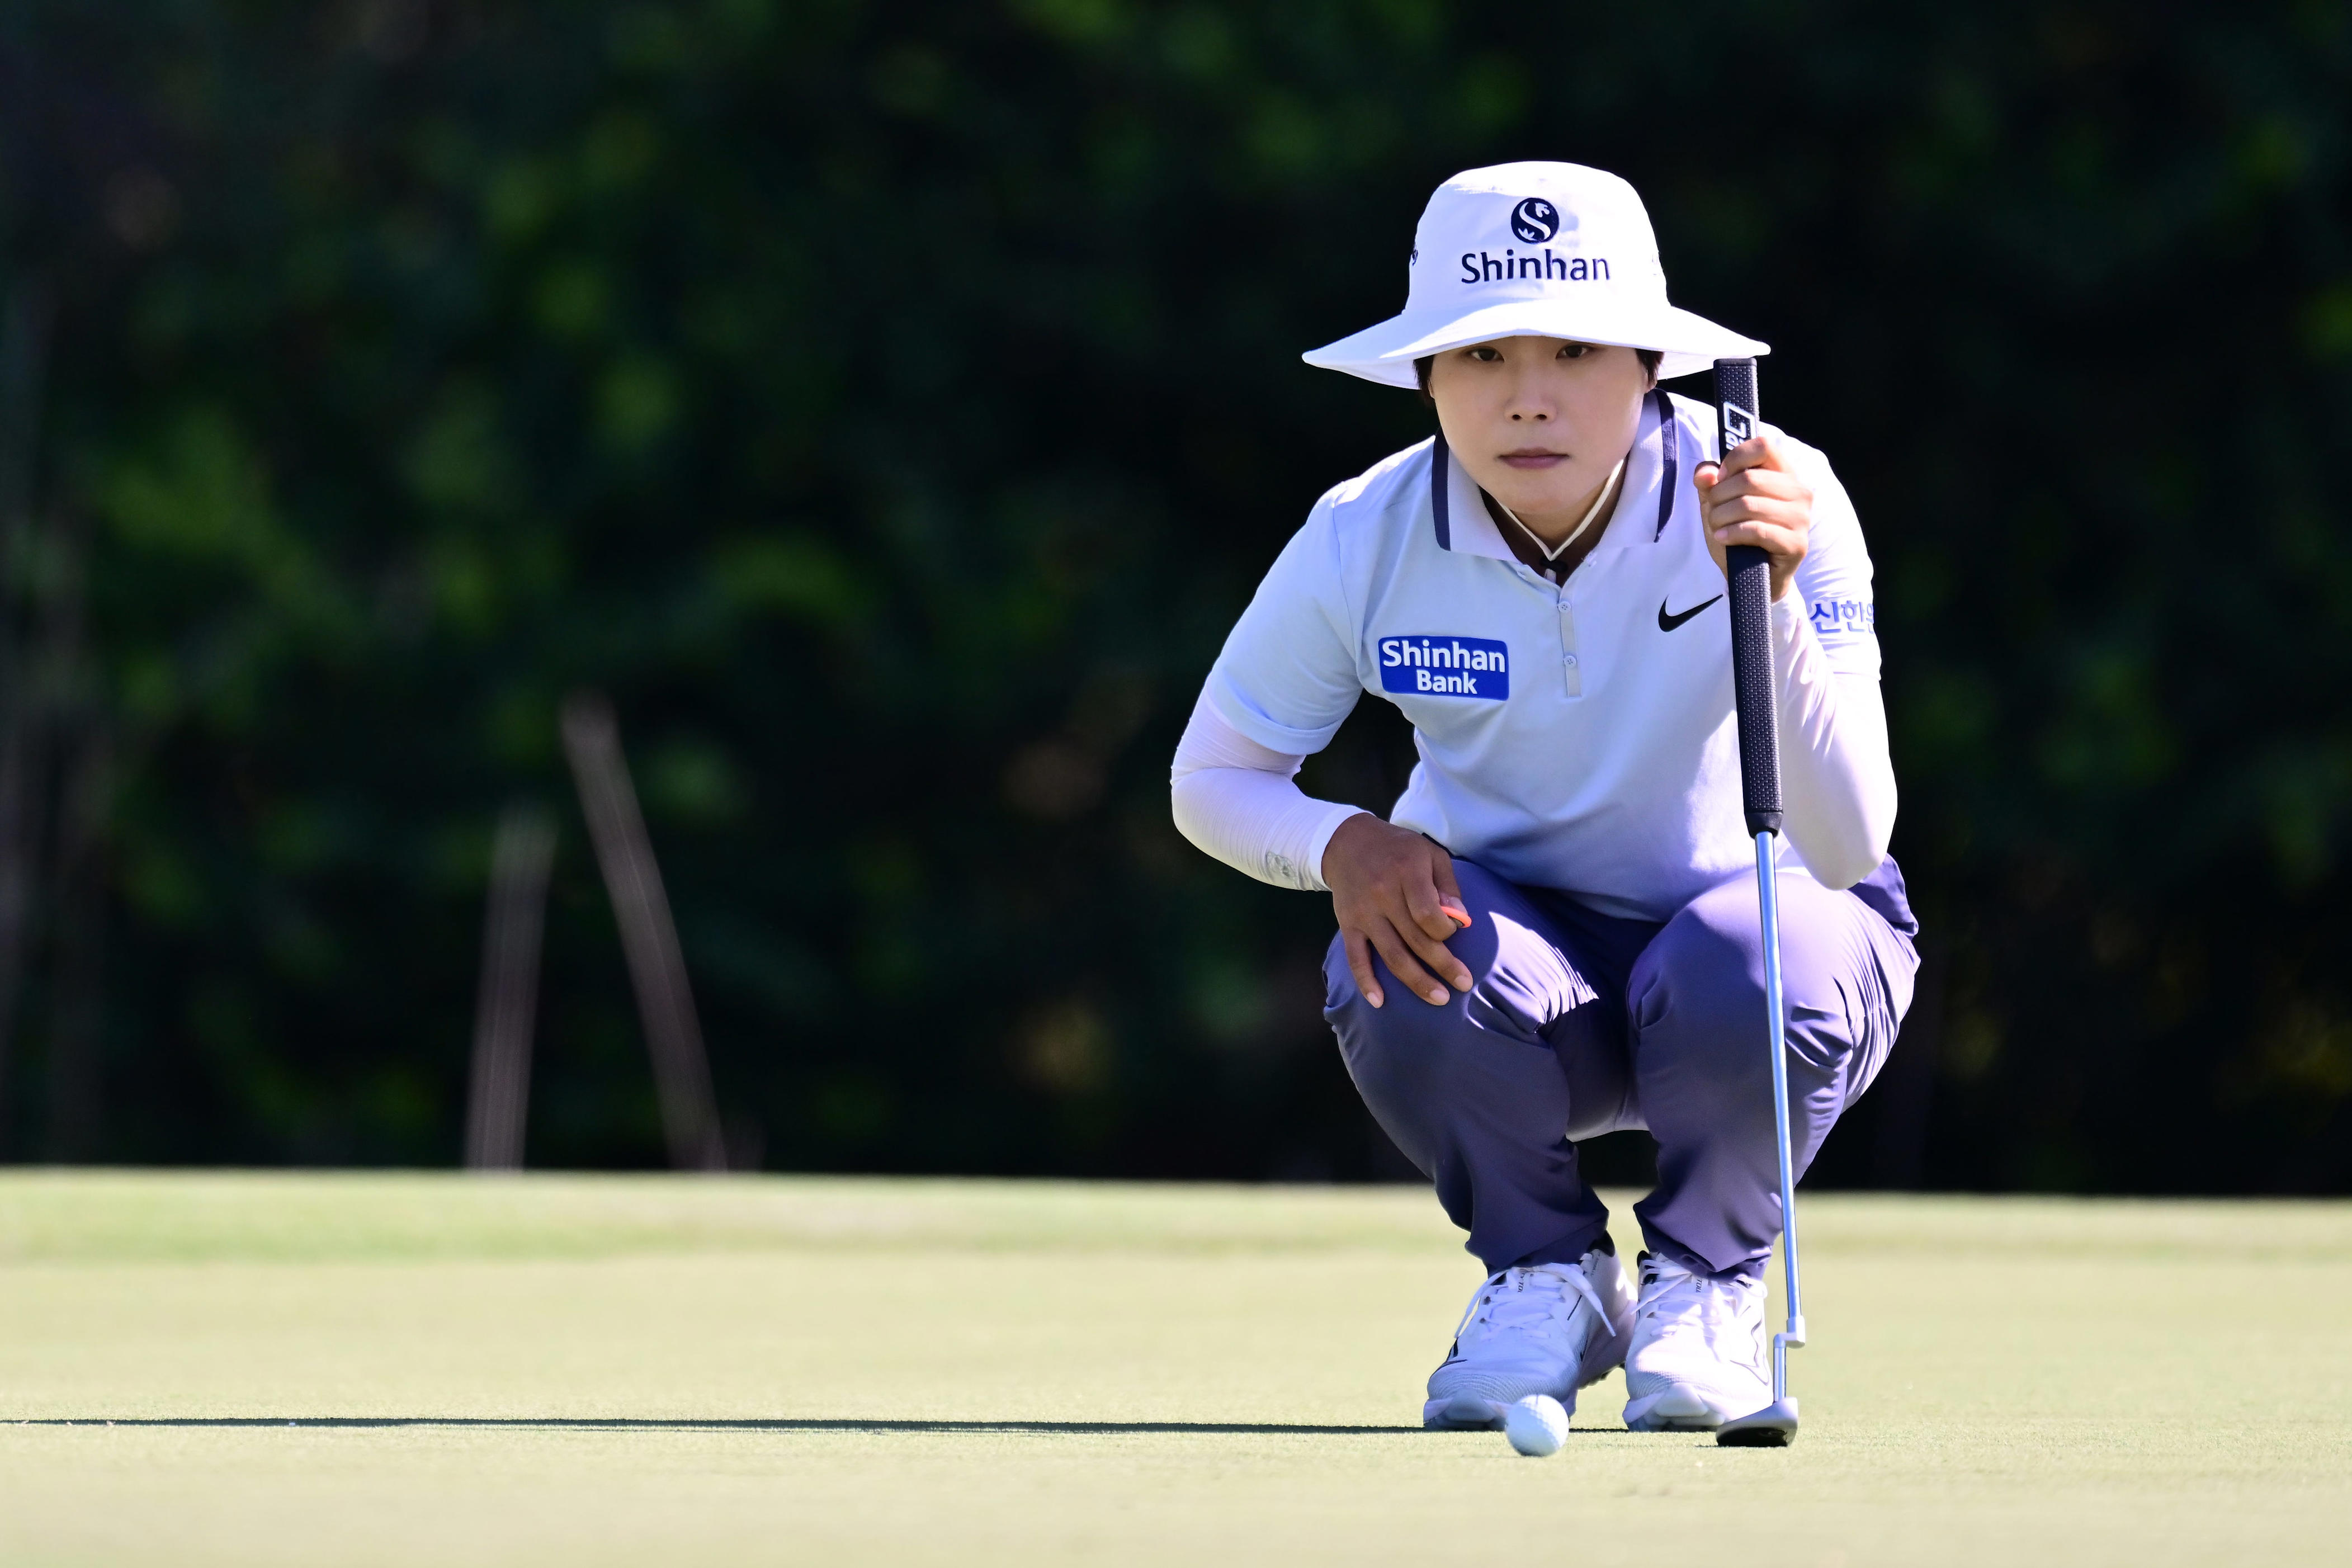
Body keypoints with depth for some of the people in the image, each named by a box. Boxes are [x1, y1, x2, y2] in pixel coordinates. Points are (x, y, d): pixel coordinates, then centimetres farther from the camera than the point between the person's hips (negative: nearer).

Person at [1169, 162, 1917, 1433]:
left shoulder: (1779, 502, -24)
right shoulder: (1365, 542, -18)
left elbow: (1848, 846, -31)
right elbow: (1212, 780, -2)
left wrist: (1772, 598, -46)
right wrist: (1346, 847, -25)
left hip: (1751, 909, -1)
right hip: (1522, 937, 1)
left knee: (1752, 974, -37)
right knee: (1400, 970, -33)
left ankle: (1705, 1280, -2)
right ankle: (1545, 1278, -2)